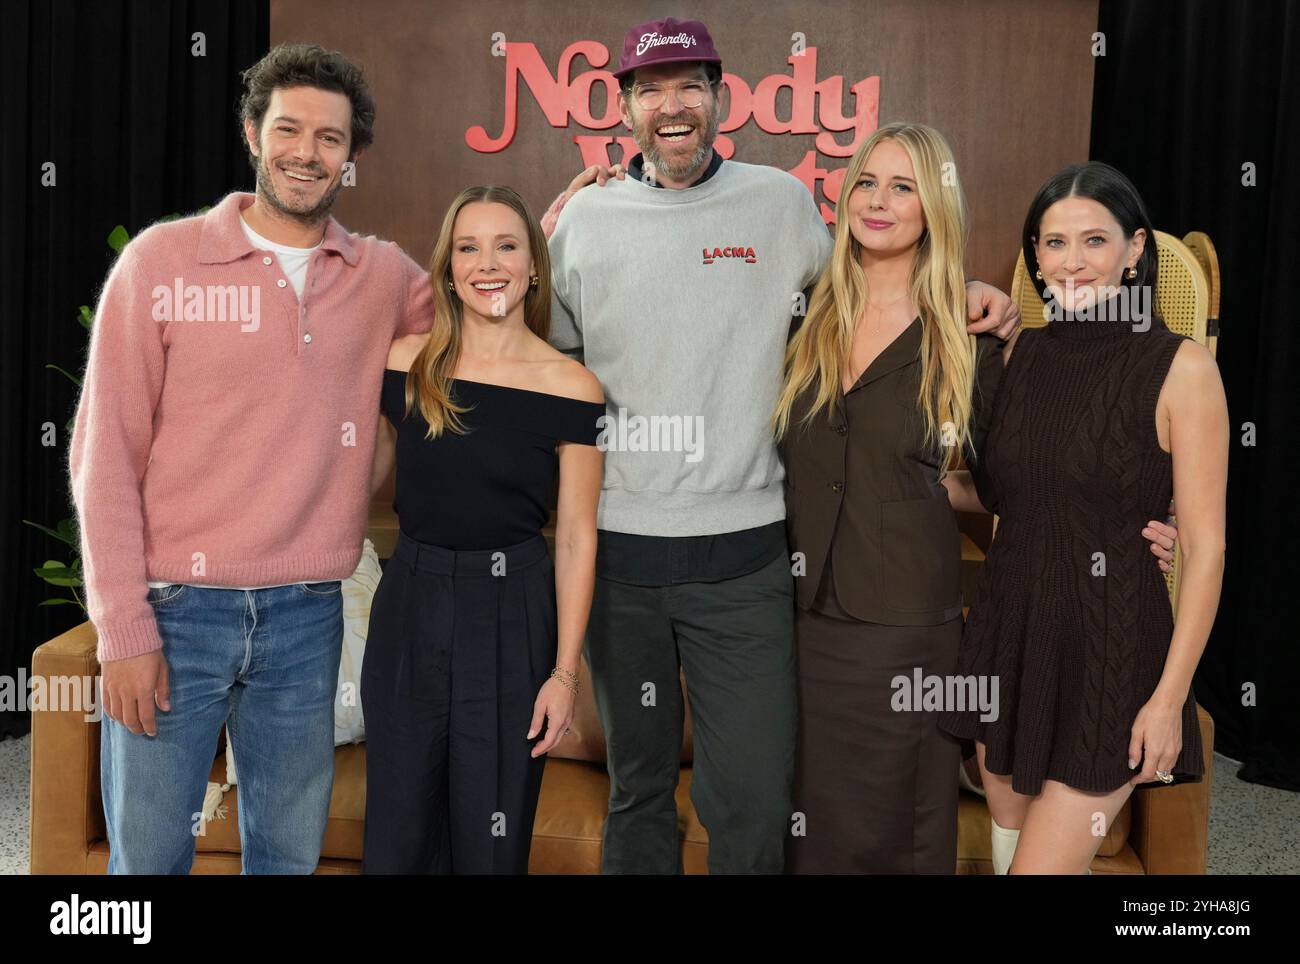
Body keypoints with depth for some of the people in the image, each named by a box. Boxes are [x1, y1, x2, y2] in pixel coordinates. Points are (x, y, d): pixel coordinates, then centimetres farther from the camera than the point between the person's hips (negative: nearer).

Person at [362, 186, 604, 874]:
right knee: (399, 835, 13)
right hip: (409, 605, 2)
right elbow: (363, 477, 13)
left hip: (512, 616, -2)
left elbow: (576, 539, -4)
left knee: (491, 839, 9)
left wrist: (565, 670, -6)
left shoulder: (571, 388, -7)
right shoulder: (405, 363, -2)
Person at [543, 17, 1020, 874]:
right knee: (638, 784, 16)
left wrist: (964, 291, 3)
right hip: (617, 547, 2)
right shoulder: (583, 217, 6)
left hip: (743, 554, -1)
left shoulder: (781, 202, 3)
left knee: (754, 799, 1)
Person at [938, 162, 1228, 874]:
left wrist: (1169, 696, -14)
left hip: (1109, 653, -5)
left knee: (1041, 866, -6)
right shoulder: (1021, 352, 4)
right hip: (1010, 633, 5)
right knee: (1009, 848, 16)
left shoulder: (1181, 367, -11)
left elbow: (1205, 545, -11)